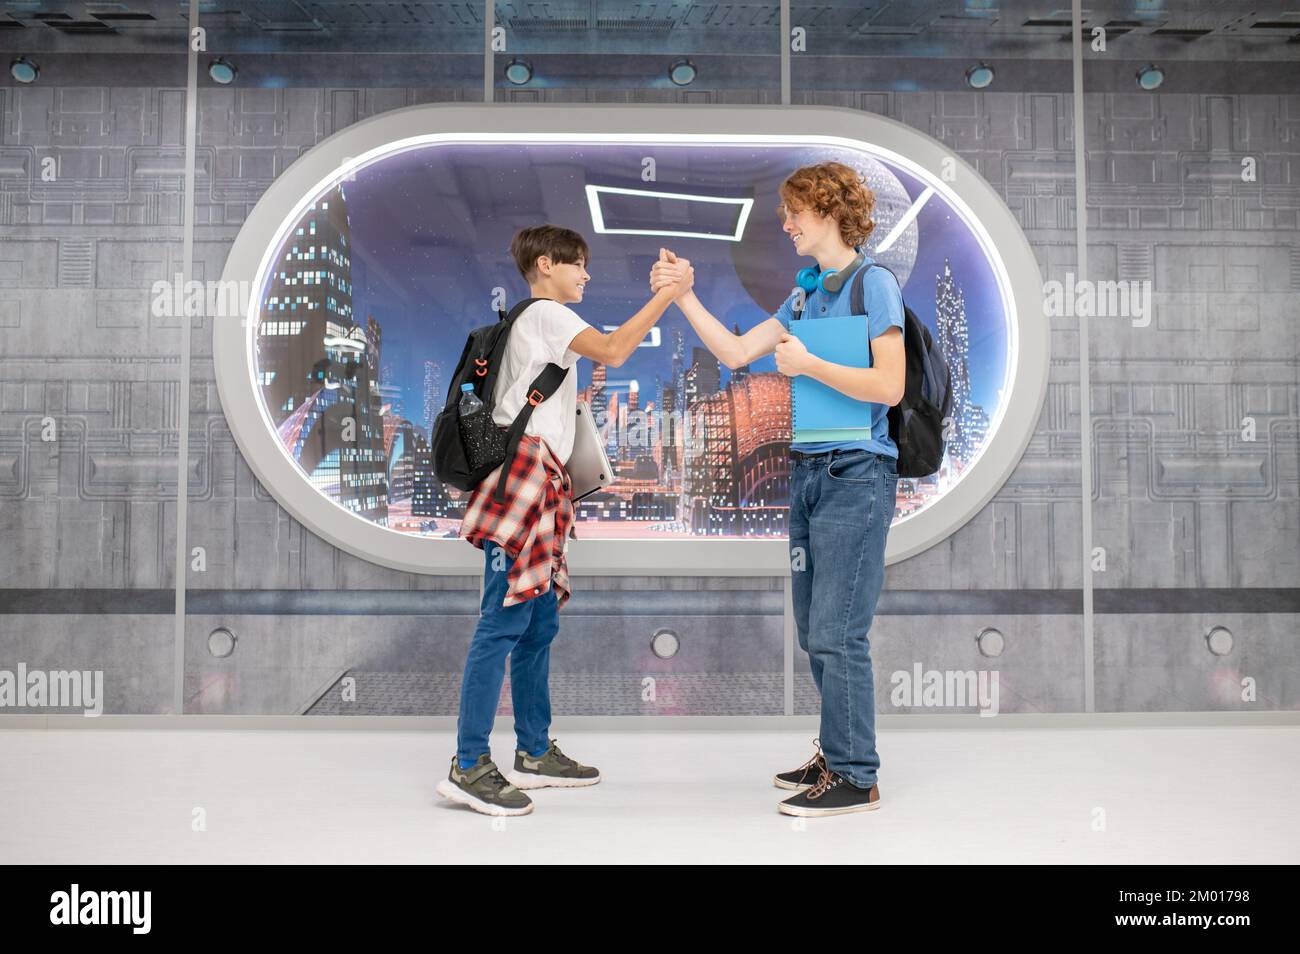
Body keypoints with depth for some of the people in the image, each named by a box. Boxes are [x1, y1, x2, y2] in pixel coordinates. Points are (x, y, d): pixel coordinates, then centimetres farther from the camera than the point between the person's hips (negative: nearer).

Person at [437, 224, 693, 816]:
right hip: (523, 471, -11)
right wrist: (668, 294, -12)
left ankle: (535, 752, 18)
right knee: (504, 621, -14)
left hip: (540, 480, 11)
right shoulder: (547, 312, -2)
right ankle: (469, 766, -13)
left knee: (540, 622, 11)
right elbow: (614, 351, -17)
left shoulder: (534, 321, 28)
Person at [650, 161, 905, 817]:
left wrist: (805, 364, -11)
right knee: (814, 630, 13)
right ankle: (838, 754, 27)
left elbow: (887, 386, -16)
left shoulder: (873, 284, -7)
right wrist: (682, 295, 7)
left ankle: (855, 777, 4)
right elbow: (735, 352, 14)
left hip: (857, 474, -8)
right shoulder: (806, 295, 17)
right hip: (809, 471, 9)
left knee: (836, 632, -7)